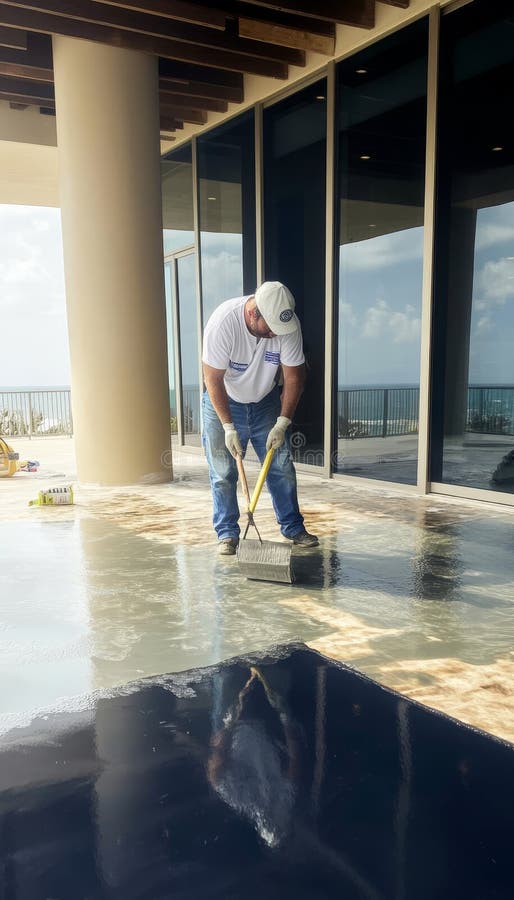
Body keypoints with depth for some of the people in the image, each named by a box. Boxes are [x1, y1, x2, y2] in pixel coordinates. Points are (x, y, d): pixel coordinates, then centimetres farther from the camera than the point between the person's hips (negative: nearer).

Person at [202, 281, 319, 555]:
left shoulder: (289, 325, -21)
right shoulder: (223, 322, -30)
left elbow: (293, 377, -12)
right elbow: (213, 380, -24)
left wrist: (282, 423, -16)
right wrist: (228, 427, -24)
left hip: (266, 402, 3)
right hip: (222, 403, -3)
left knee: (282, 467, 5)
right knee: (222, 473, -1)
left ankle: (292, 527, 19)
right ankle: (227, 533, 13)